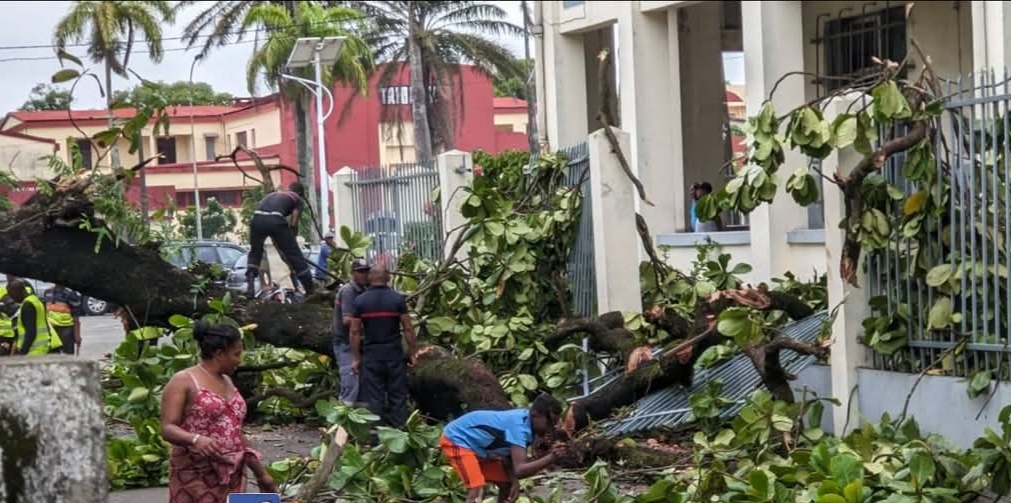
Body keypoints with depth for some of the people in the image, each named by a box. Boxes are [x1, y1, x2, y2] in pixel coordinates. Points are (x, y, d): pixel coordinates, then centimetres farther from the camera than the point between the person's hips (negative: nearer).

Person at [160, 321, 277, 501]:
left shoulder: (227, 383, 17)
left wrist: (261, 473, 22)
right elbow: (167, 428, -15)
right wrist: (195, 439, -34)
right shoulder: (183, 381, -6)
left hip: (231, 479, 7)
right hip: (196, 478, -7)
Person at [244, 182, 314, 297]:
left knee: (255, 253, 27)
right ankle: (311, 290, 14)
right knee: (294, 254, 10)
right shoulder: (298, 200, 25)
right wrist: (291, 243, 26)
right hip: (275, 220, -4)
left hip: (257, 218, 4)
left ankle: (250, 286, 13)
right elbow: (293, 224, 12)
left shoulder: (273, 194, 40)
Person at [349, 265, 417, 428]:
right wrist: (411, 353, 5)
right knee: (397, 395, 8)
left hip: (370, 355, 0)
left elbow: (355, 331, -2)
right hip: (394, 354, 0)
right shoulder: (398, 299, -3)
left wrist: (355, 358, 4)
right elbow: (408, 328, -3)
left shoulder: (360, 300, -2)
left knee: (373, 397, 4)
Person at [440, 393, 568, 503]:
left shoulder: (525, 421, -5)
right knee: (476, 489, -25)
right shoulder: (519, 426, -34)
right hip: (456, 439, -10)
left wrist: (514, 481, -14)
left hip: (478, 446, 10)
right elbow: (520, 470, -41)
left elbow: (509, 458, 3)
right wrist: (551, 458, -45)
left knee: (507, 485, 11)